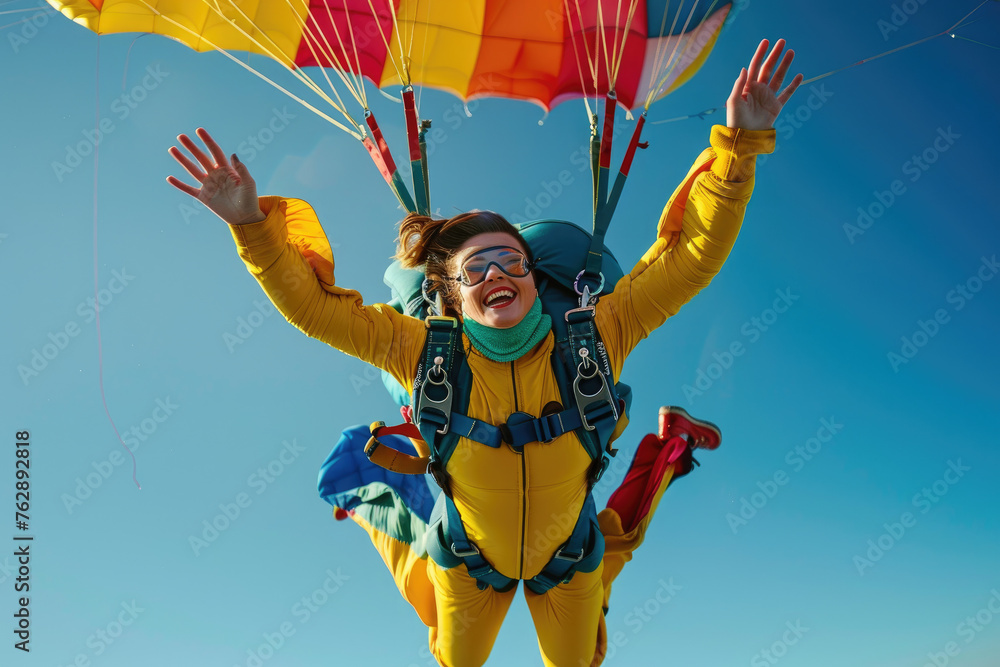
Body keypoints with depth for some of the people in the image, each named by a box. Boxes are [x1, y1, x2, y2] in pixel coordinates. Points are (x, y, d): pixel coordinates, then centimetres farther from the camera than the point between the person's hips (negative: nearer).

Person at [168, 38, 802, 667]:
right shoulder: (425, 351, -28)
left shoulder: (594, 337, -28)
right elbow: (311, 305, -23)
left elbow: (695, 255, -28)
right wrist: (252, 222, -34)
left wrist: (739, 144, -35)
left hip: (568, 559, 1)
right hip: (468, 564, 0)